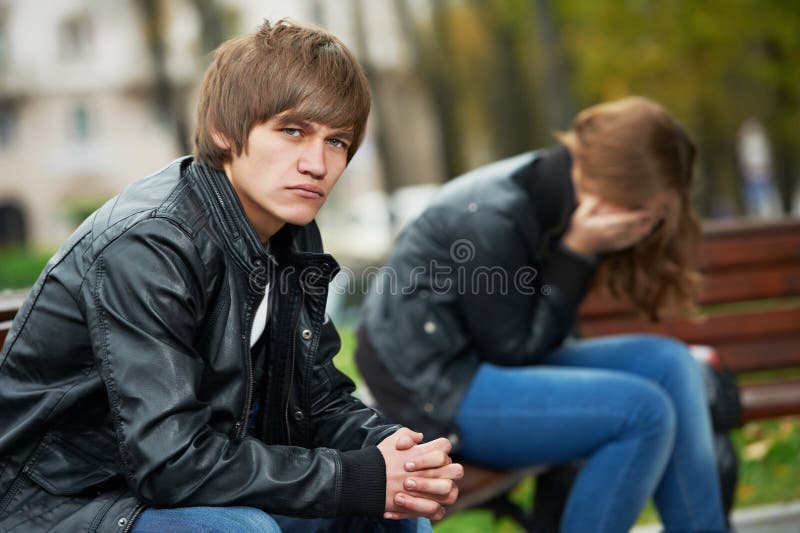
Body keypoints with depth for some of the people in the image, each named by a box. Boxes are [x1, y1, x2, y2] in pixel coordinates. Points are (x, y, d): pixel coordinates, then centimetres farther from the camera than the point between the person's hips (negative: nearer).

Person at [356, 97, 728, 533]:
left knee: (670, 362, -4)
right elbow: (514, 351, -17)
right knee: (643, 411, -20)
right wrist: (578, 252, -21)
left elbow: (535, 337, 7)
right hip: (430, 389, -9)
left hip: (483, 362, 9)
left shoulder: (548, 184, 1)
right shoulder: (493, 218, -25)